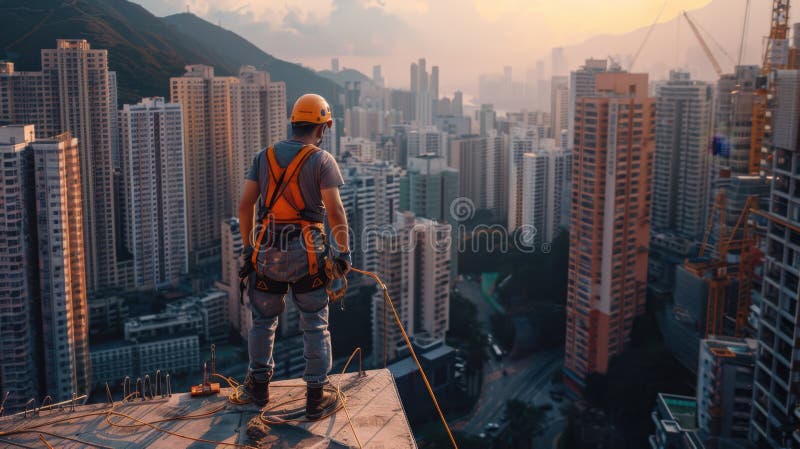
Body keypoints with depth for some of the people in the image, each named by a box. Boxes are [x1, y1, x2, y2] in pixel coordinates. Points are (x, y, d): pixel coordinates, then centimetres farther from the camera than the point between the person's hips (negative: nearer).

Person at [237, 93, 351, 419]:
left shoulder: (264, 157, 6)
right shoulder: (322, 160, -7)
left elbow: (245, 206, 4)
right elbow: (335, 212, -13)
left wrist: (248, 247, 13)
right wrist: (344, 252, -2)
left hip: (266, 252, 4)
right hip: (307, 253, -3)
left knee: (263, 320, 18)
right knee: (315, 325, 7)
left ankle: (260, 387, 32)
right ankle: (316, 398, 14)